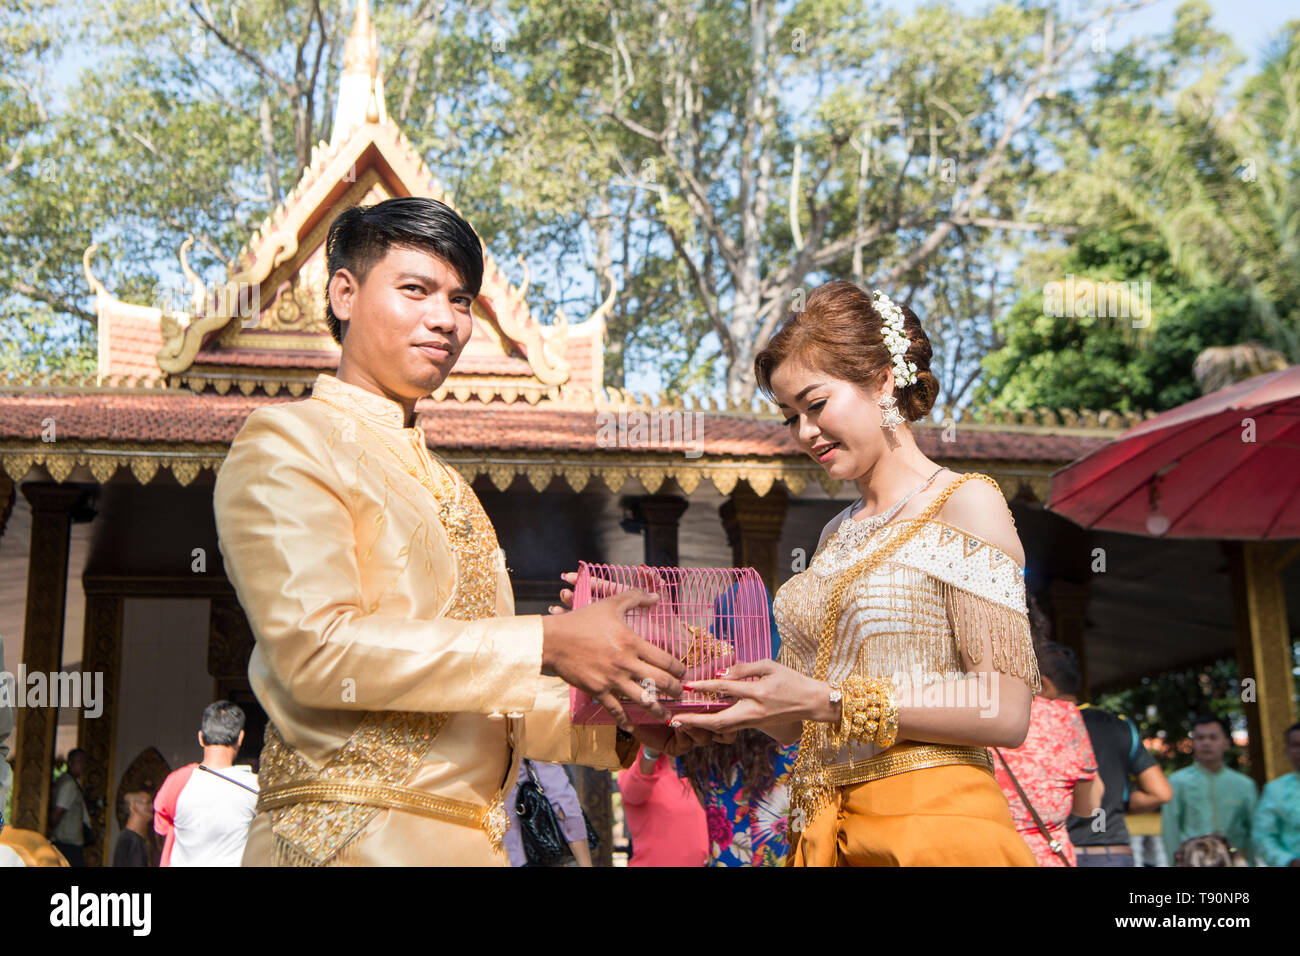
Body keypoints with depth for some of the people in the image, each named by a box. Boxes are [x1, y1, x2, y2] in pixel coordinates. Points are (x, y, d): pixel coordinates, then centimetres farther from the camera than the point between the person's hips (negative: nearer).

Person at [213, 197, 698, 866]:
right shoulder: (285, 442, -5)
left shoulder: (444, 487, 17)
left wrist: (611, 728, 0)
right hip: (351, 837, -7)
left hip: (471, 837, 7)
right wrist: (547, 645, -21)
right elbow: (316, 646, -19)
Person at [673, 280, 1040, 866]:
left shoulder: (966, 503, -6)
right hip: (829, 832, 7)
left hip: (935, 831, -7)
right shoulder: (837, 537, 14)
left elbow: (1006, 713, -15)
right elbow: (798, 729, 12)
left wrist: (825, 700, -19)